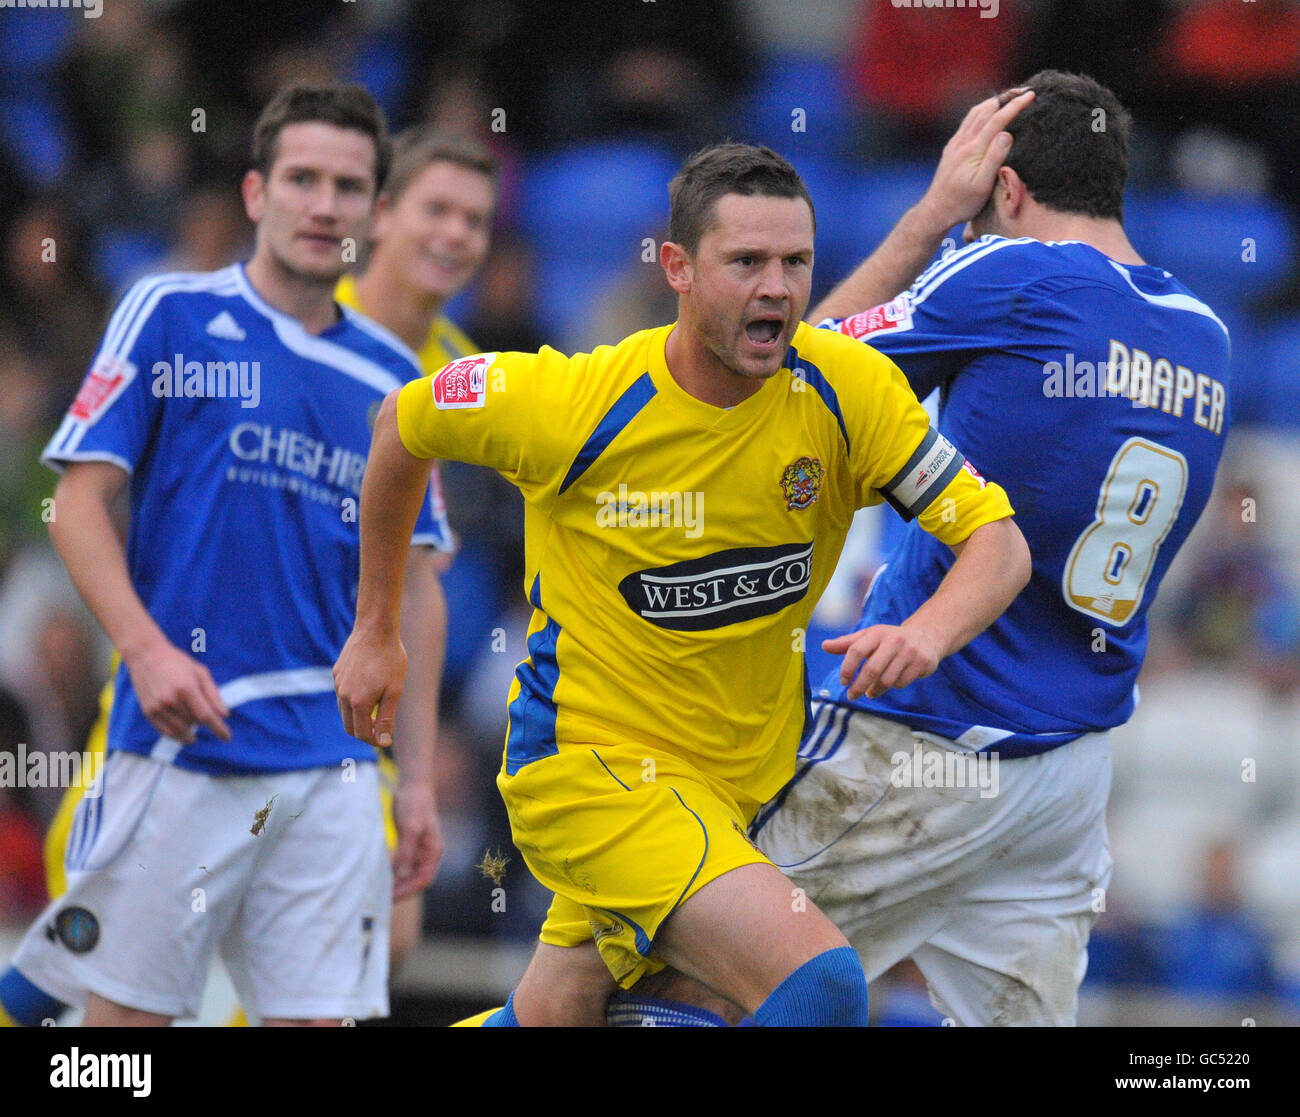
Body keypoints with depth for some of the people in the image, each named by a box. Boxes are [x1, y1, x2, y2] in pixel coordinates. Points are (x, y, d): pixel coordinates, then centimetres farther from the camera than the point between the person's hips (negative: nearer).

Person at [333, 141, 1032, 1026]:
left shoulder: (849, 389, -11)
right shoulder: (570, 404, -18)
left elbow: (999, 543, -10)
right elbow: (404, 423, 1)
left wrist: (929, 633, -32)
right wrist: (376, 631, 10)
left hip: (746, 781, 5)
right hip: (587, 763, -5)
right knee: (821, 982, -24)